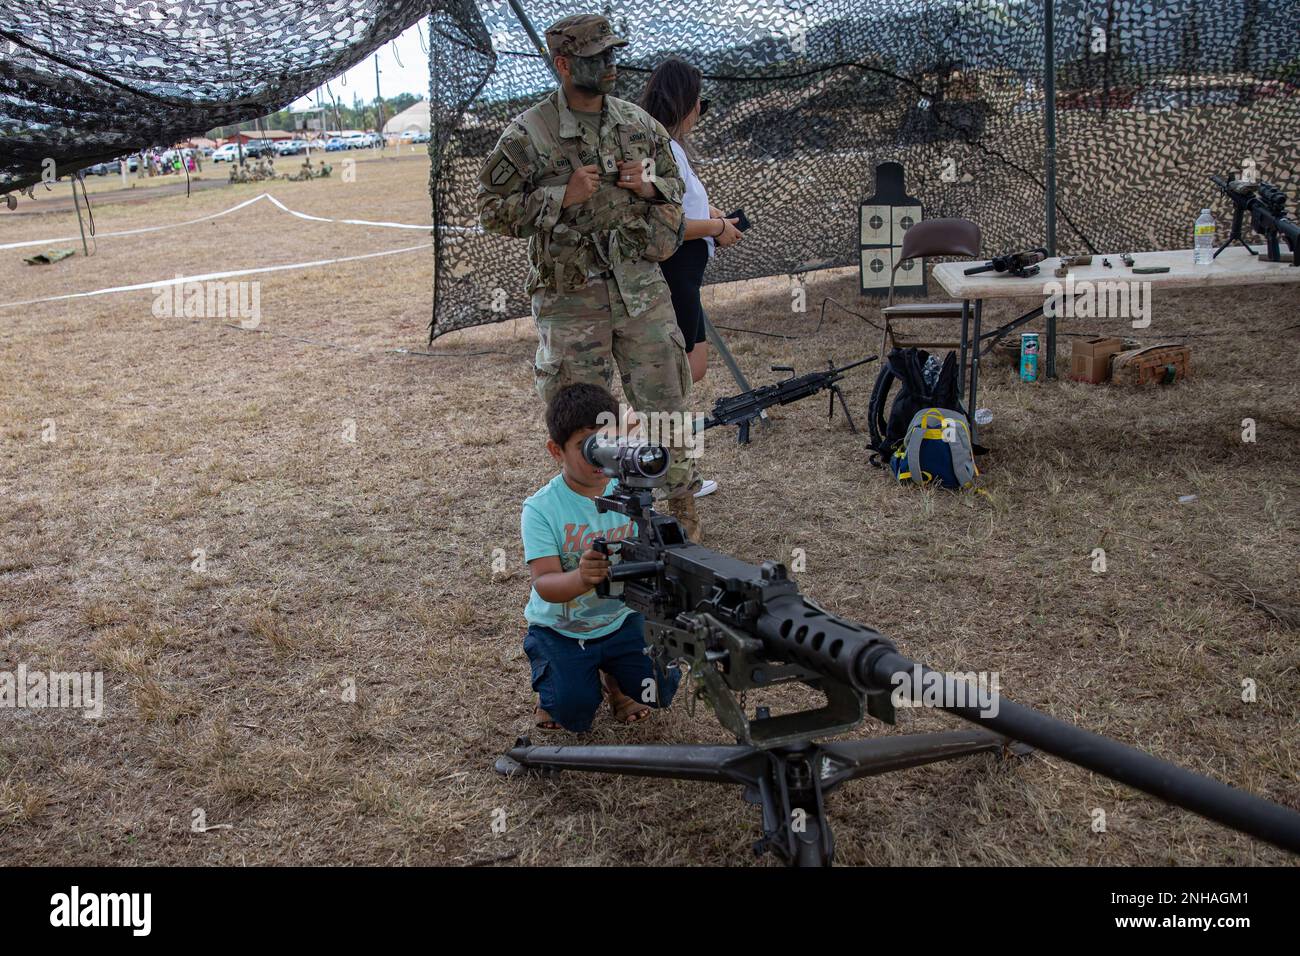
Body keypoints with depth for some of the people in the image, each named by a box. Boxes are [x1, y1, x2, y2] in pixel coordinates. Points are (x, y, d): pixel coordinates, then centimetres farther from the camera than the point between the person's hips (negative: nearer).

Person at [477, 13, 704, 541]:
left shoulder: (638, 123, 6)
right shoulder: (527, 135, -8)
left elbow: (674, 183, 19)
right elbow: (492, 209, -6)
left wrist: (648, 186, -5)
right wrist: (563, 196, -17)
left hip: (641, 285, 3)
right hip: (570, 294, -3)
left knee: (665, 398, 7)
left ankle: (682, 502, 22)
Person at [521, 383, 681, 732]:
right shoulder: (541, 509, -21)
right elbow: (544, 584, -29)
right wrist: (581, 578, -51)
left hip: (619, 618, 3)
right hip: (560, 629, -2)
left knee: (659, 690, -11)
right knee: (573, 713, -16)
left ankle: (612, 677, 23)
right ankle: (552, 686, 20)